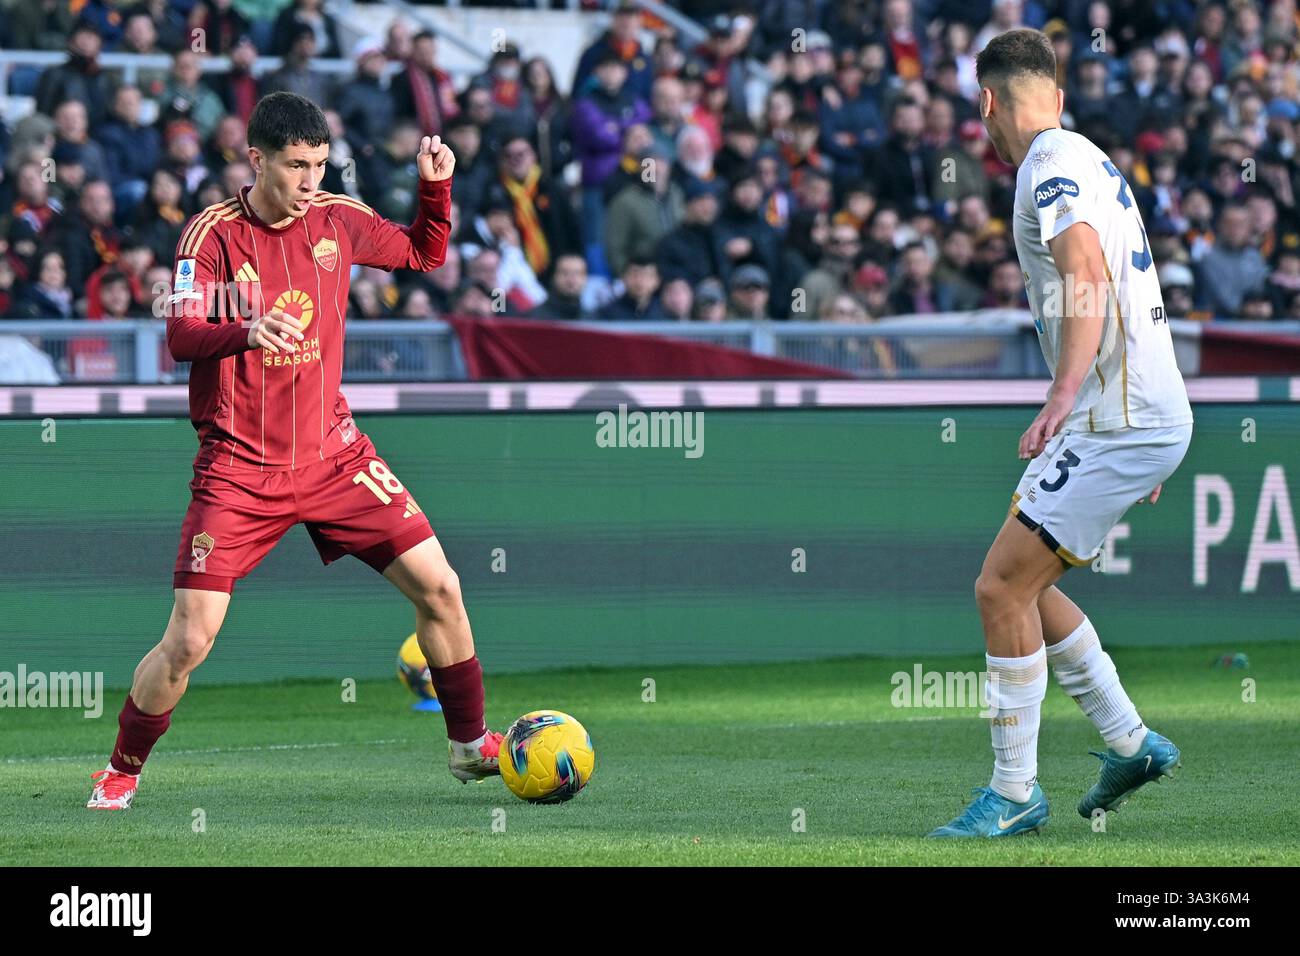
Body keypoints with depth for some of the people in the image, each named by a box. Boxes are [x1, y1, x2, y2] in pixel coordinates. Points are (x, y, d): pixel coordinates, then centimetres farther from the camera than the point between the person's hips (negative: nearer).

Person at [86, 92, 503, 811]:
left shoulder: (338, 221, 3)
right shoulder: (213, 234, -10)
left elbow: (425, 253, 21)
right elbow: (180, 337, -23)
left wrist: (436, 185, 2)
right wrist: (245, 331, -43)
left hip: (331, 453, 4)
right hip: (238, 470, -4)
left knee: (439, 588, -4)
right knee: (188, 641, -10)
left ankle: (469, 744, 15)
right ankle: (122, 772, 13)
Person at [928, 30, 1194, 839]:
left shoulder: (1052, 163, -13)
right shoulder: (1093, 161, 18)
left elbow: (1089, 276, -29)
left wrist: (1065, 395, -39)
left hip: (1123, 423, -10)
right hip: (1142, 416, 10)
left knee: (1002, 588, -10)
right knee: (1018, 583, 17)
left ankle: (1016, 794, -4)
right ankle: (1130, 742, 23)